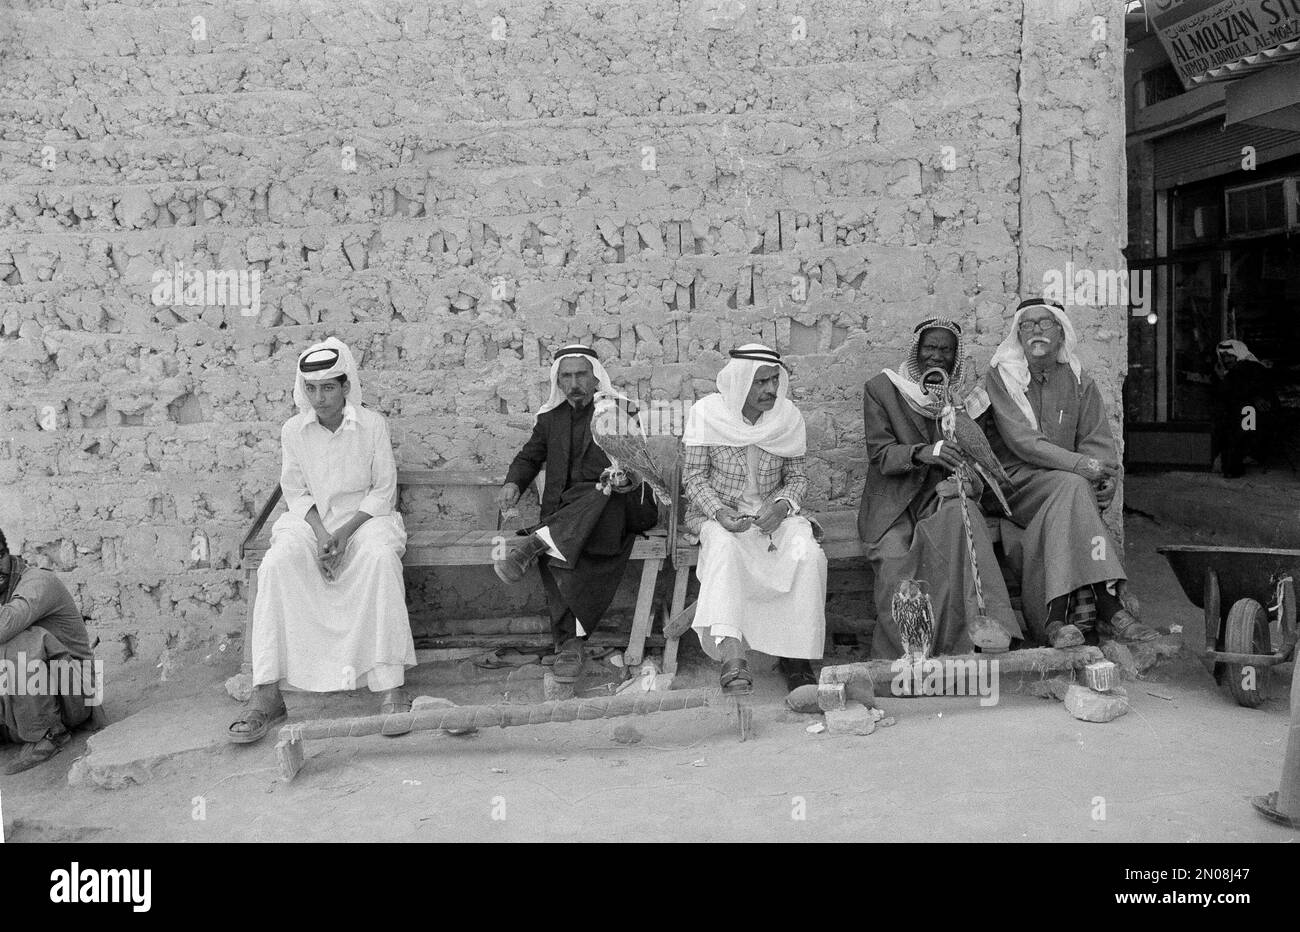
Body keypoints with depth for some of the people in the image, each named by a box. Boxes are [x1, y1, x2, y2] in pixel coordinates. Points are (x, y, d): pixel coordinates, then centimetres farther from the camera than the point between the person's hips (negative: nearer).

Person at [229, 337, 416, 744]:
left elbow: (384, 490, -2)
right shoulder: (294, 430, 2)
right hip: (310, 519, 2)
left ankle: (389, 688, -35)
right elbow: (296, 492, 5)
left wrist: (345, 532, -16)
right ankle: (267, 694, -27)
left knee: (381, 559, -36)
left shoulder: (372, 425, -5)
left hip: (364, 516, -2)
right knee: (276, 565, -28)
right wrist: (321, 534, -13)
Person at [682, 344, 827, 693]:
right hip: (717, 514, -2)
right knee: (724, 546, -36)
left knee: (807, 553, -28)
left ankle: (794, 654, -17)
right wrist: (718, 512, -22)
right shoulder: (707, 413, -7)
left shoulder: (788, 416, 0)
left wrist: (782, 506, -15)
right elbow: (694, 476, -4)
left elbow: (797, 476, 6)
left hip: (772, 514, 2)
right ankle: (732, 654, -44)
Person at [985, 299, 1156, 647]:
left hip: (1067, 485, 4)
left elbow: (1097, 440, 7)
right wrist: (1080, 465, -21)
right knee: (1074, 487, -32)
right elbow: (1020, 440, -12)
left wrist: (1106, 475, -16)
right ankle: (1109, 603, -35)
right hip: (1016, 481, -4)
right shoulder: (1001, 377, 0)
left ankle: (1056, 616, -34)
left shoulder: (1079, 382, 14)